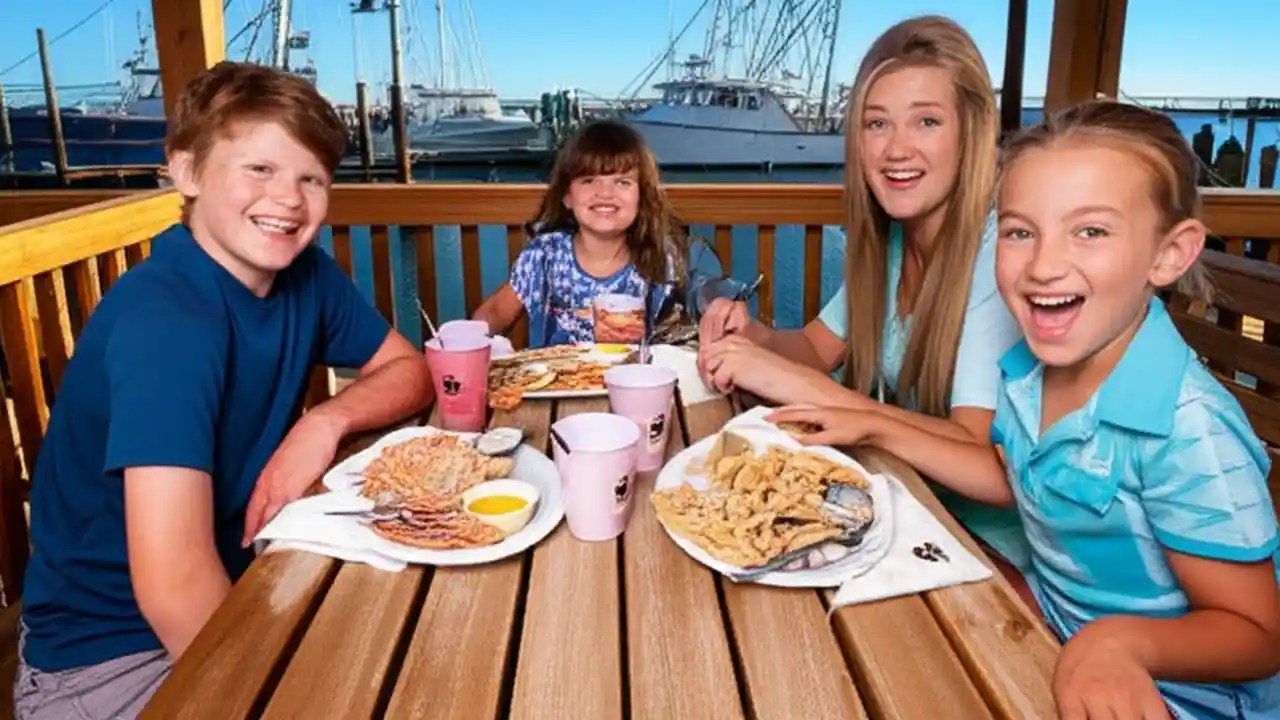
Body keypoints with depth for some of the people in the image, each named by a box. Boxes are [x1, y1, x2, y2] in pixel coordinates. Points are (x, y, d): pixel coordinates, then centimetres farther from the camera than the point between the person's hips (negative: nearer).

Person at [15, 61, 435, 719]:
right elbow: (172, 587, -35)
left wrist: (327, 420, -16)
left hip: (234, 582, 7)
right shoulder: (162, 320, -28)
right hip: (108, 651, -6)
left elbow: (408, 369, 4)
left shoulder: (304, 272, -5)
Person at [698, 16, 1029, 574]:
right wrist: (751, 335, -13)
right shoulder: (890, 236, -1)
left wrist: (797, 384, -36)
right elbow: (819, 348, 9)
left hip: (985, 547, -6)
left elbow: (978, 452, -32)